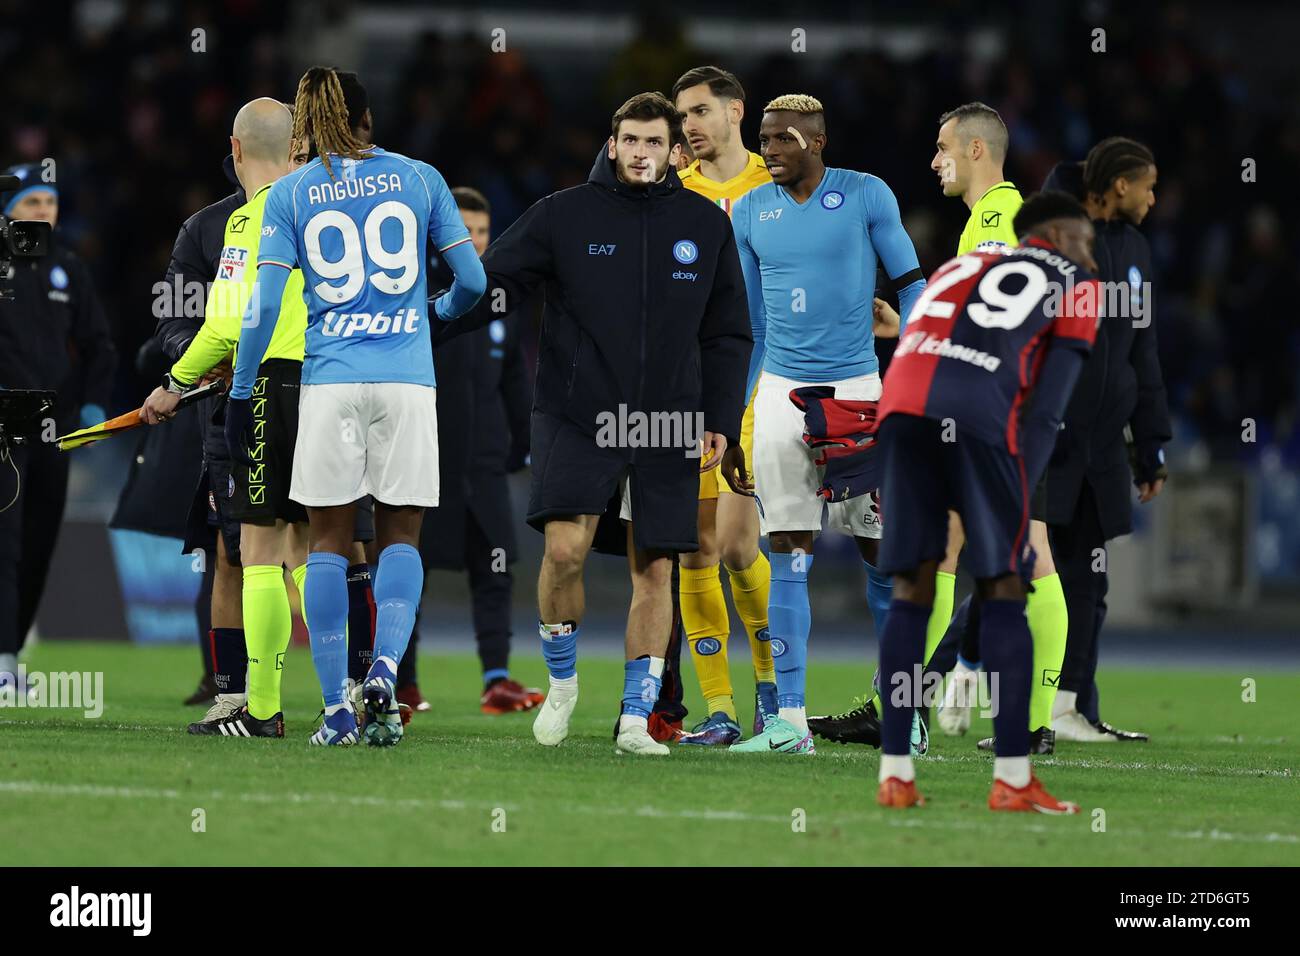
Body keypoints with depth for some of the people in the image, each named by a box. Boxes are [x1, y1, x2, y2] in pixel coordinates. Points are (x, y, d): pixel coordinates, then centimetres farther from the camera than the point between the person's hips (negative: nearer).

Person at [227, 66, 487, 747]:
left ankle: (337, 709, 2)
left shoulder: (290, 194, 4)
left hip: (330, 378, 0)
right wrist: (444, 309, 29)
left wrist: (240, 394, 4)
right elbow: (472, 281, 7)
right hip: (407, 378, 0)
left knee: (328, 542, 6)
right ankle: (385, 667, -15)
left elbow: (264, 305, -2)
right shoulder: (417, 178, 6)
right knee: (400, 536, 9)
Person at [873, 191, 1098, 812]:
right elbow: (1047, 404, 8)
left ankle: (895, 774, 10)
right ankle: (1012, 779, 2)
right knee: (1003, 589, 5)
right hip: (979, 413, -4)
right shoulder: (1075, 285, 21)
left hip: (902, 409, 4)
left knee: (911, 588, 11)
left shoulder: (960, 268, 36)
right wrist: (1023, 490, 5)